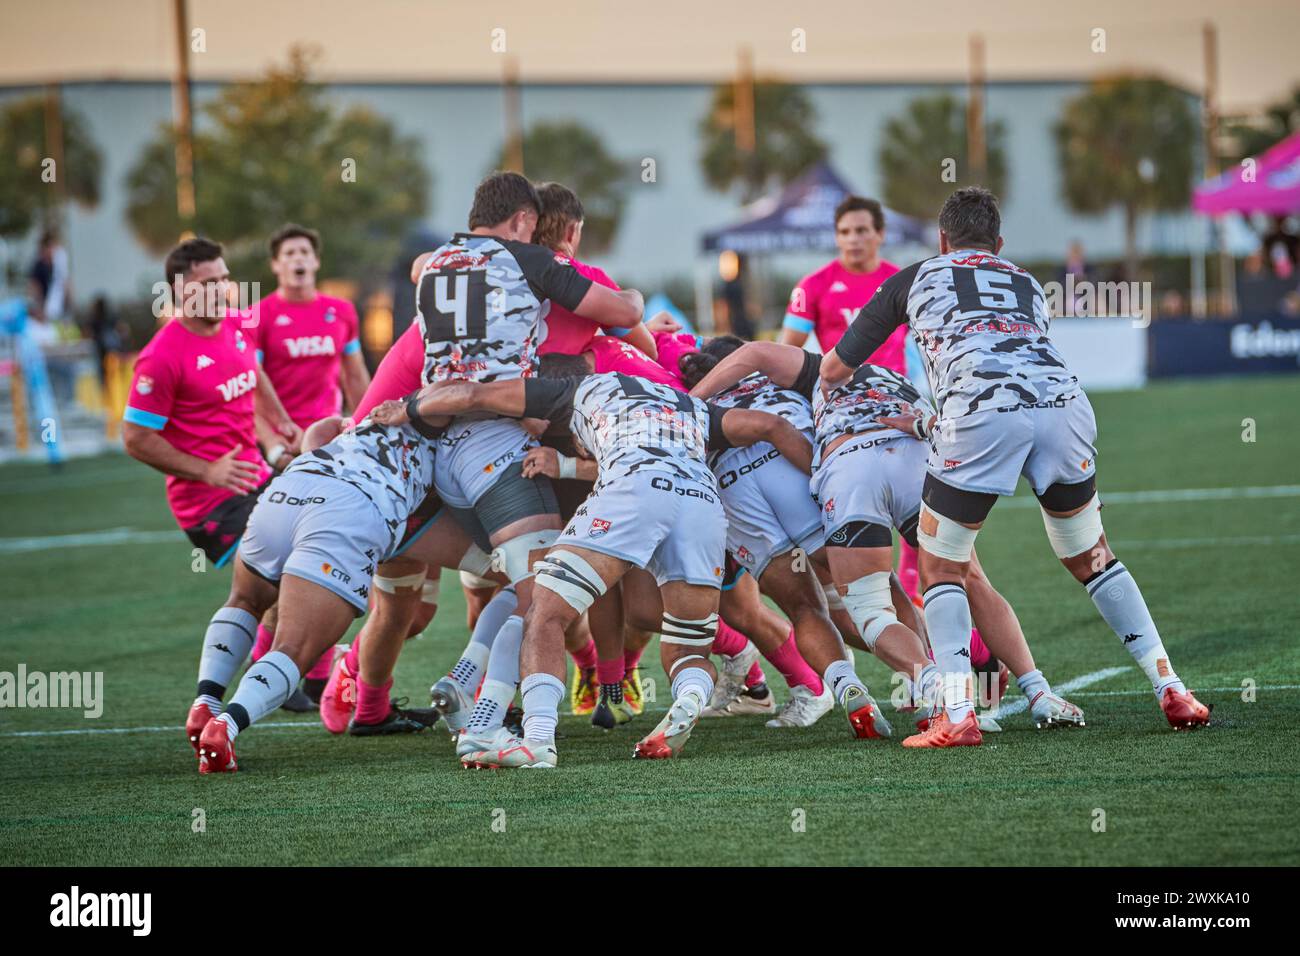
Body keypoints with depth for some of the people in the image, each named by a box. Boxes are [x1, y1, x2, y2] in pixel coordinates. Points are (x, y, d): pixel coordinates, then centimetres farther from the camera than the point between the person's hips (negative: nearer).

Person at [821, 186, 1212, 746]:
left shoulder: (915, 278, 27)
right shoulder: (1029, 286, 35)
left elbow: (835, 369, 33)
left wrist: (826, 388, 57)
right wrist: (943, 418, 55)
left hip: (982, 416, -3)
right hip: (1063, 401, 3)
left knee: (940, 567, 12)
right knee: (1091, 558, 22)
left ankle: (957, 715, -2)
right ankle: (1171, 691, 18)